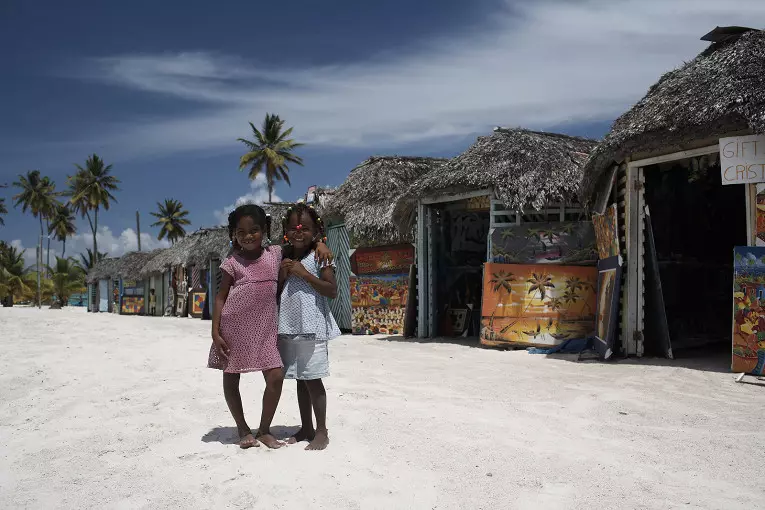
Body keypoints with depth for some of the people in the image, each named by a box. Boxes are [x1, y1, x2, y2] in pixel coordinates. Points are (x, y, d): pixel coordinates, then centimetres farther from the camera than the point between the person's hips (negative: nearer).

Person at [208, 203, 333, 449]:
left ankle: (264, 430, 14)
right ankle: (243, 429, 26)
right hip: (234, 328, -1)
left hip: (263, 328, 2)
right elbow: (221, 297, -1)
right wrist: (216, 333, -8)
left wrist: (320, 244, -4)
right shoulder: (232, 262, -4)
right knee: (231, 379, 7)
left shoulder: (276, 253, 3)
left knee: (276, 376, -5)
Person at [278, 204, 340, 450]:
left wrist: (304, 273, -17)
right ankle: (306, 428, 22)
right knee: (300, 379, 12)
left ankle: (321, 431, 5)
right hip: (288, 327, 6)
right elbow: (276, 292, 17)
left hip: (311, 327, -6)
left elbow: (332, 291, -12)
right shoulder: (284, 258, 12)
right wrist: (282, 274, -2)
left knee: (312, 379, -4)